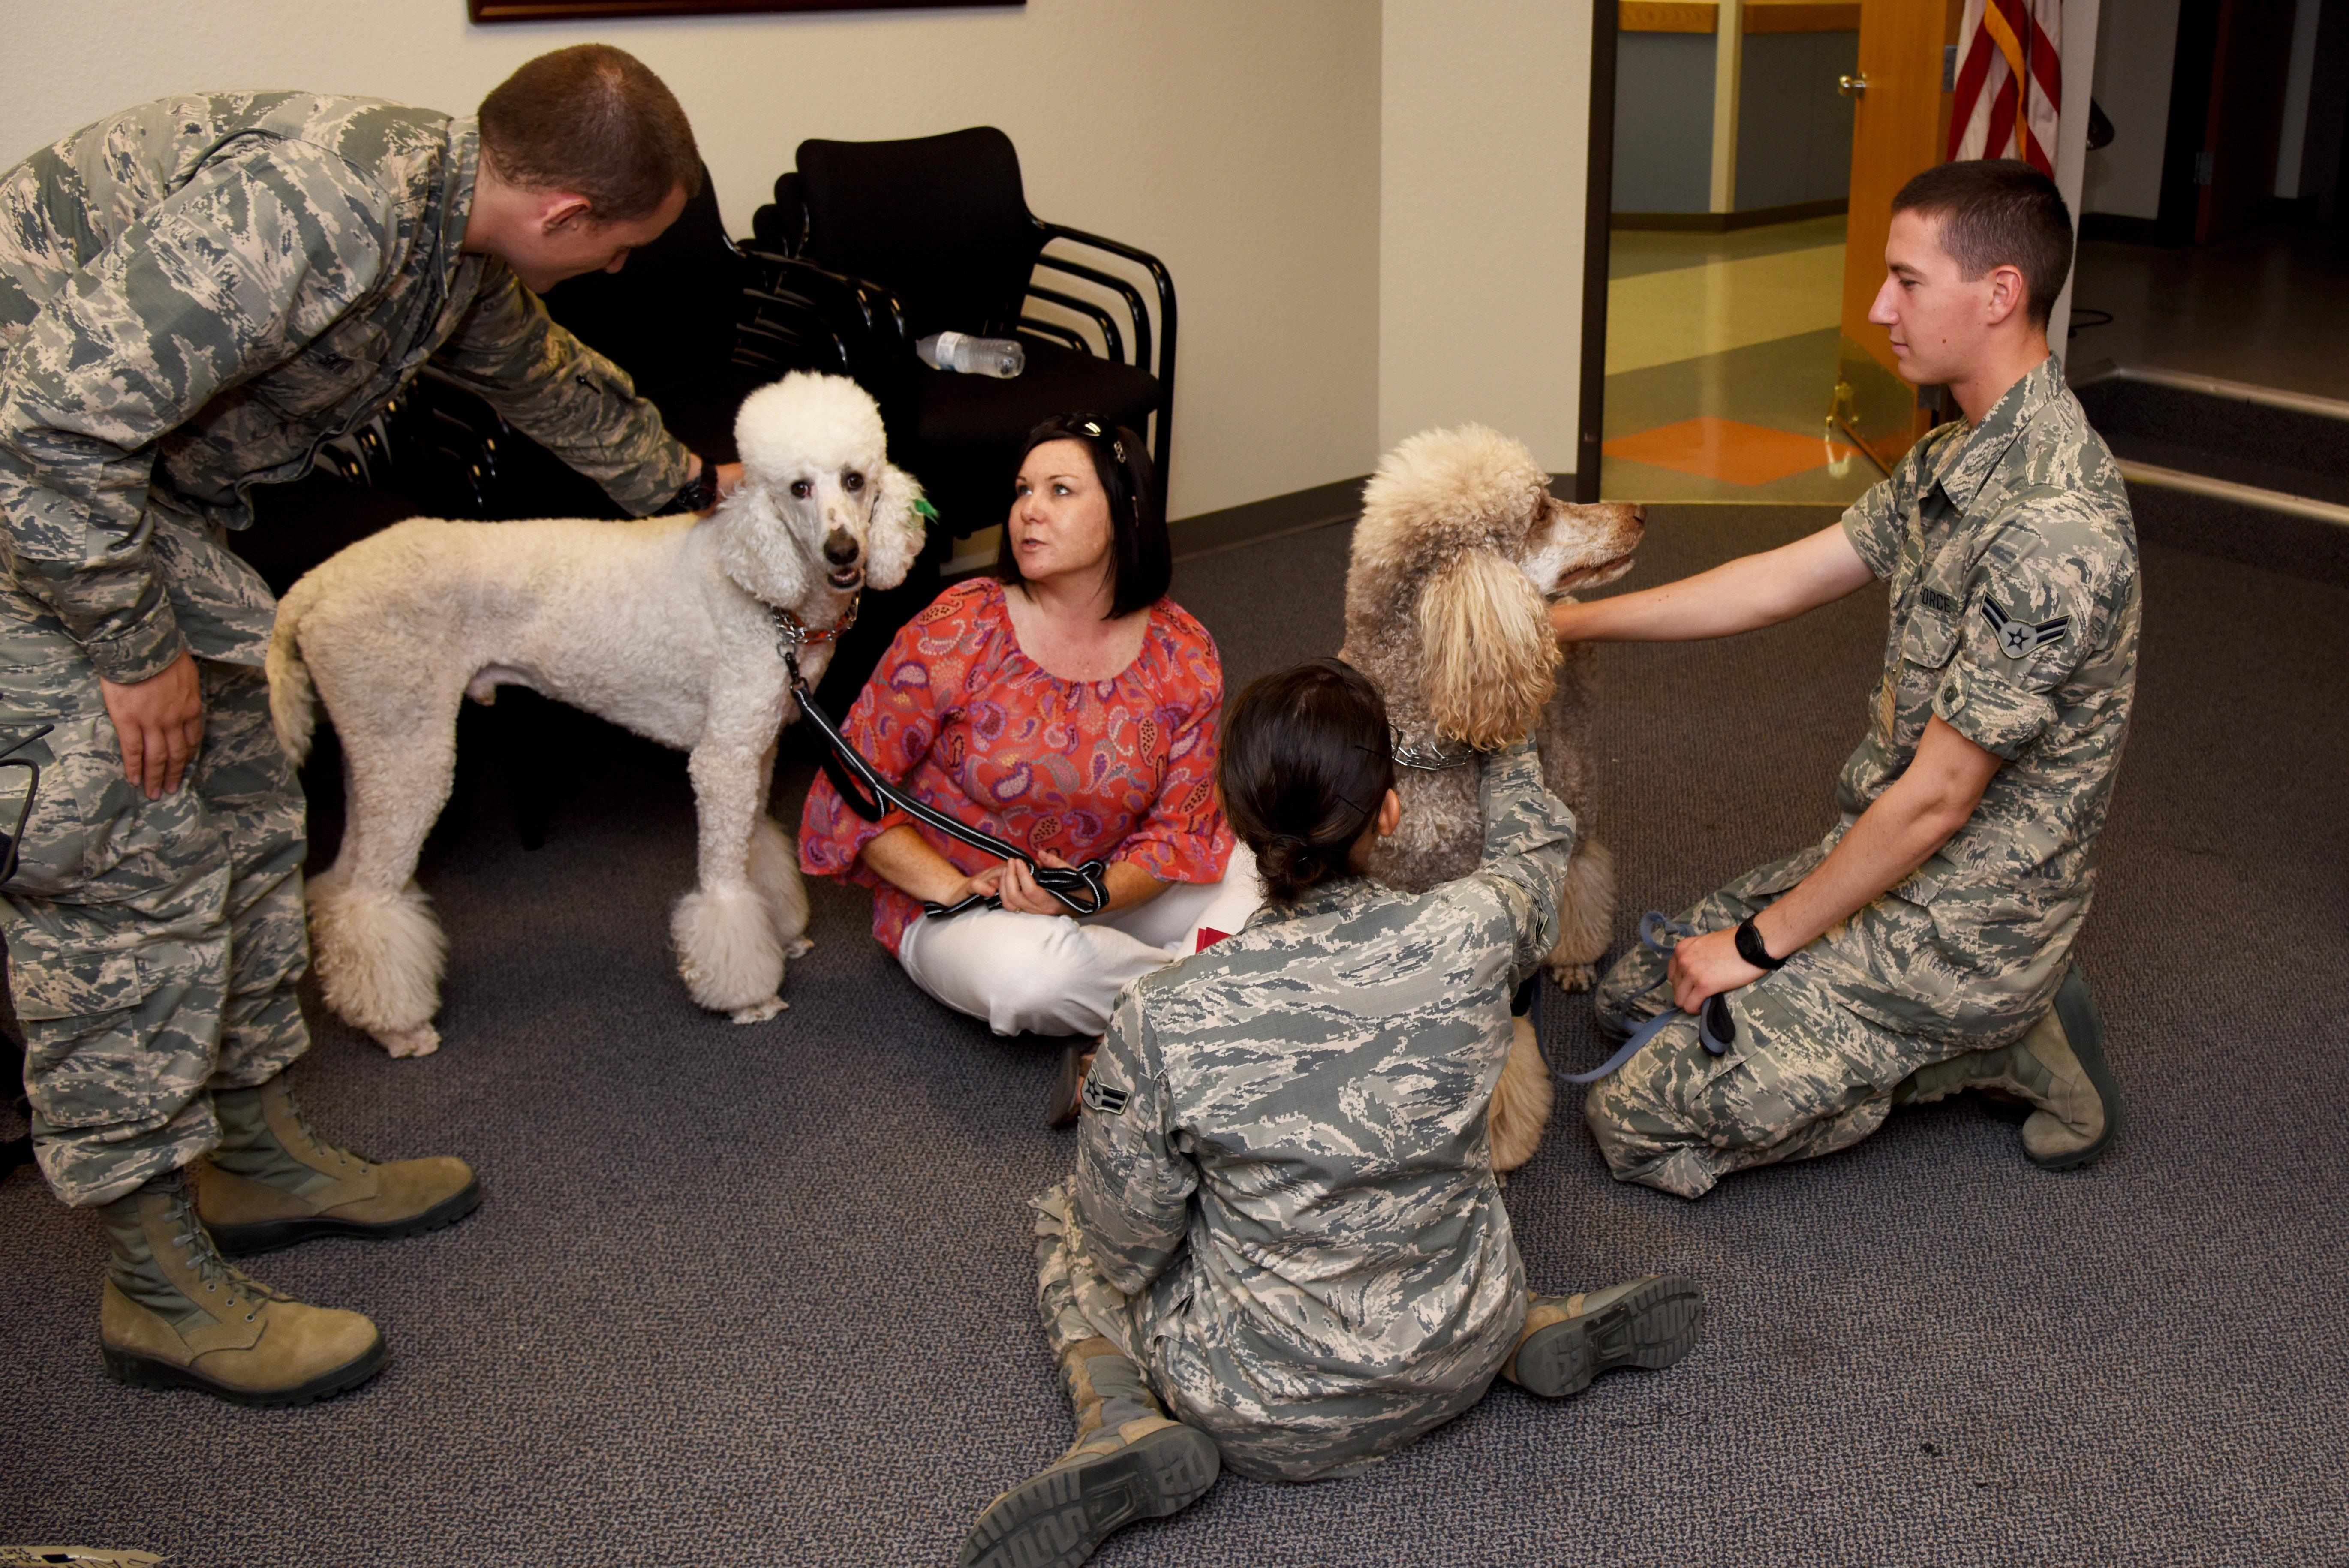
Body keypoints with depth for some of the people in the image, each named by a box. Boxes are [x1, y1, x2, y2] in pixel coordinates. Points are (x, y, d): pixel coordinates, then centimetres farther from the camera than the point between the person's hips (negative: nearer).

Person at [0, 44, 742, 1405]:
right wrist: (136, 651, -22)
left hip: (130, 486, 10)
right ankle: (163, 1290, 5)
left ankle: (260, 1153, 29)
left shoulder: (459, 238, 0)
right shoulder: (311, 207, -33)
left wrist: (690, 481, 36)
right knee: (125, 856, -7)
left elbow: (545, 375, 23)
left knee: (246, 806, 13)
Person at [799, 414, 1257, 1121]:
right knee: (1031, 972, -37)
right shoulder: (955, 633, -17)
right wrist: (952, 888, -22)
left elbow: (1180, 829, -8)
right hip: (959, 903, -3)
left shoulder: (1183, 657, -9)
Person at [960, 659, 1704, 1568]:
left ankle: (1123, 1424, 1)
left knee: (1068, 1219, 23)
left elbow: (1131, 1244, -12)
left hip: (1265, 1415, -2)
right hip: (1456, 1369, 3)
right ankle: (1532, 1329, 16)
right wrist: (1505, 745, 25)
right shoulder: (1467, 940, -21)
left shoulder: (1163, 1021, -27)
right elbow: (1534, 845, 5)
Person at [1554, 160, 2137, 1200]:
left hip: (1958, 927, -10)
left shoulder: (2054, 528, -29)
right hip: (1885, 858, 10)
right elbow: (1784, 580, 9)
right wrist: (1567, 622, 7)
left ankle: (1997, 1049, 0)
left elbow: (1936, 800, -25)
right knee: (1635, 995, 17)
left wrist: (1763, 942, -14)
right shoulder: (1957, 458, 3)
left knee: (1637, 1120, -10)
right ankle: (1993, 1022, 11)